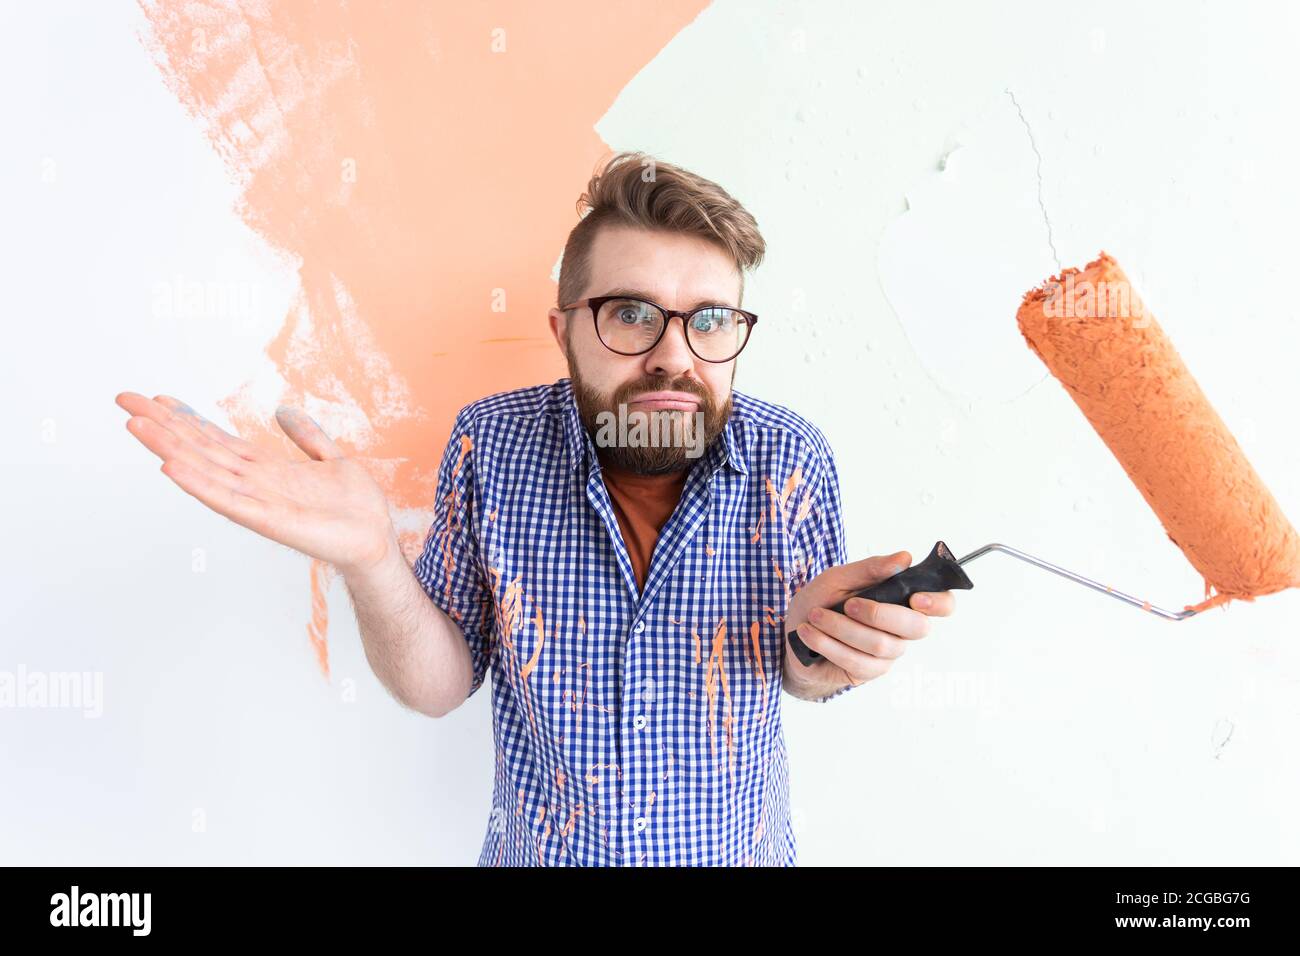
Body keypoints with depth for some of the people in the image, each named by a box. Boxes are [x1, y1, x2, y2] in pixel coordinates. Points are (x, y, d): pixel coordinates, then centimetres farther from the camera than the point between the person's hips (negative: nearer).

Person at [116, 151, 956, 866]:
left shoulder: (793, 458, -19)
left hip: (736, 848, 1)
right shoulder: (493, 444, -19)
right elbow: (441, 686, -12)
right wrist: (372, 561, -30)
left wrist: (818, 645, -29)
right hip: (541, 847, 0)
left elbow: (801, 677, -7)